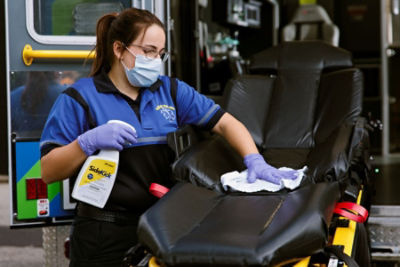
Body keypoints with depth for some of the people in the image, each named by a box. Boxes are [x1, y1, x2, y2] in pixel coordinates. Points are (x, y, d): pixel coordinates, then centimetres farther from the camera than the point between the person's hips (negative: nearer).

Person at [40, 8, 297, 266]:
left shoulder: (170, 90, 11)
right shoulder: (80, 98, -4)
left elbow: (225, 122, 5)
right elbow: (48, 172, -8)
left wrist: (255, 161, -12)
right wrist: (89, 141, -24)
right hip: (106, 235, -4)